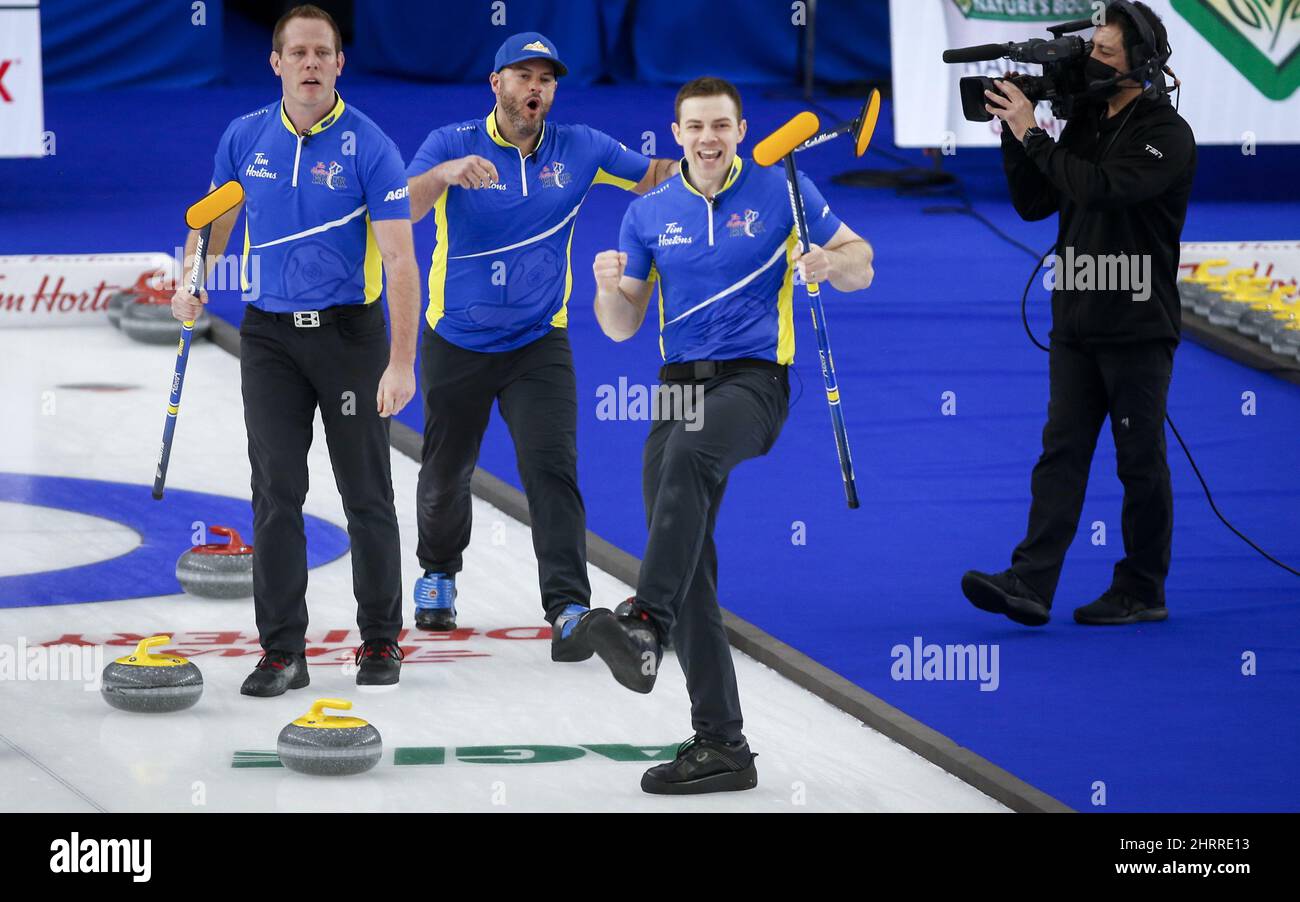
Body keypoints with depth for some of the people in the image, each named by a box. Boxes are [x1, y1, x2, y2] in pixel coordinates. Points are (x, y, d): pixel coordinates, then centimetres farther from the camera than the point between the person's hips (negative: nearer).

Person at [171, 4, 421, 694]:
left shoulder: (368, 146, -11)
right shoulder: (245, 138, 1)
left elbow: (399, 258, -14)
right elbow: (218, 215, 18)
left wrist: (401, 363, -21)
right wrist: (193, 285, -1)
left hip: (349, 332, -2)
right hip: (270, 333, 2)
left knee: (367, 494, 5)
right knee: (276, 493, -3)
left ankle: (380, 641, 18)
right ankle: (282, 652, 0)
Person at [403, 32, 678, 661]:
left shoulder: (579, 149, -2)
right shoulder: (452, 144, -10)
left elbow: (657, 178, 3)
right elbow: (401, 212, -23)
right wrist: (444, 174, -44)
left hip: (539, 343, 0)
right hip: (456, 344, 0)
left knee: (552, 468, -16)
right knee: (446, 473, 15)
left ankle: (568, 607, -19)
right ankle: (438, 573, 42)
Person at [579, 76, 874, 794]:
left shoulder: (781, 191, 1)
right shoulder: (648, 214, 9)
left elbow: (860, 266, 6)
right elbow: (622, 327, 10)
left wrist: (830, 261, -17)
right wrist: (609, 286, -12)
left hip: (753, 382, -5)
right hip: (679, 385, 5)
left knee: (687, 453, -38)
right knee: (688, 569, -1)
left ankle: (645, 625, -49)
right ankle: (719, 746, 4)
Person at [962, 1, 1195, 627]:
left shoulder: (1167, 136, -11)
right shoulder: (1084, 126, 12)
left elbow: (1102, 189, -26)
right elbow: (1033, 204, 11)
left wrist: (1032, 134, -21)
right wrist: (1013, 135, -1)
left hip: (1138, 328, -6)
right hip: (1076, 324, 7)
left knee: (1140, 463, 1)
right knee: (1061, 451, -1)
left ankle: (1142, 592, 10)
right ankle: (1030, 585, -8)